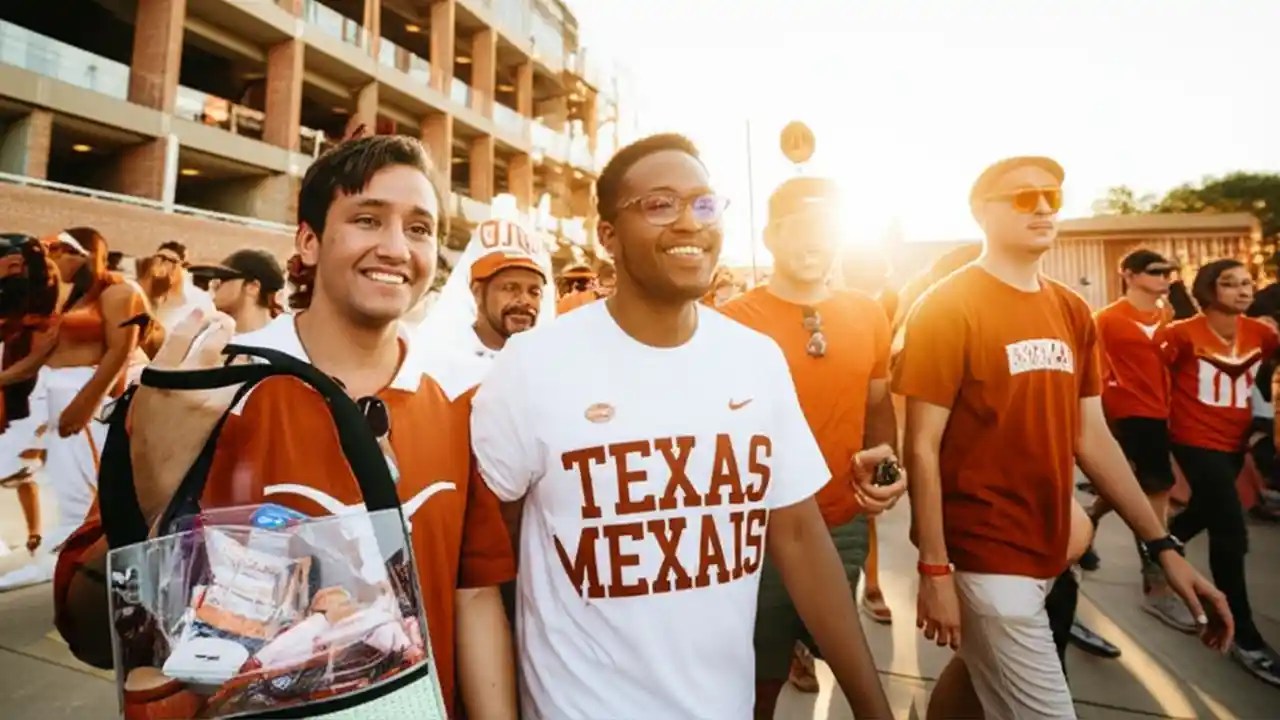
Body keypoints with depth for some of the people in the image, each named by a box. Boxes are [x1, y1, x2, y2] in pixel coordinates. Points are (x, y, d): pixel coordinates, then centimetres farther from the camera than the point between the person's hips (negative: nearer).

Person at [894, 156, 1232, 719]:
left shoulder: (1072, 311, 8)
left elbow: (1092, 438, 10)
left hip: (1047, 552, 7)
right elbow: (923, 447, -15)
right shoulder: (947, 307, -12)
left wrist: (1163, 545, 6)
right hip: (985, 556, -6)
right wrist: (934, 569, -16)